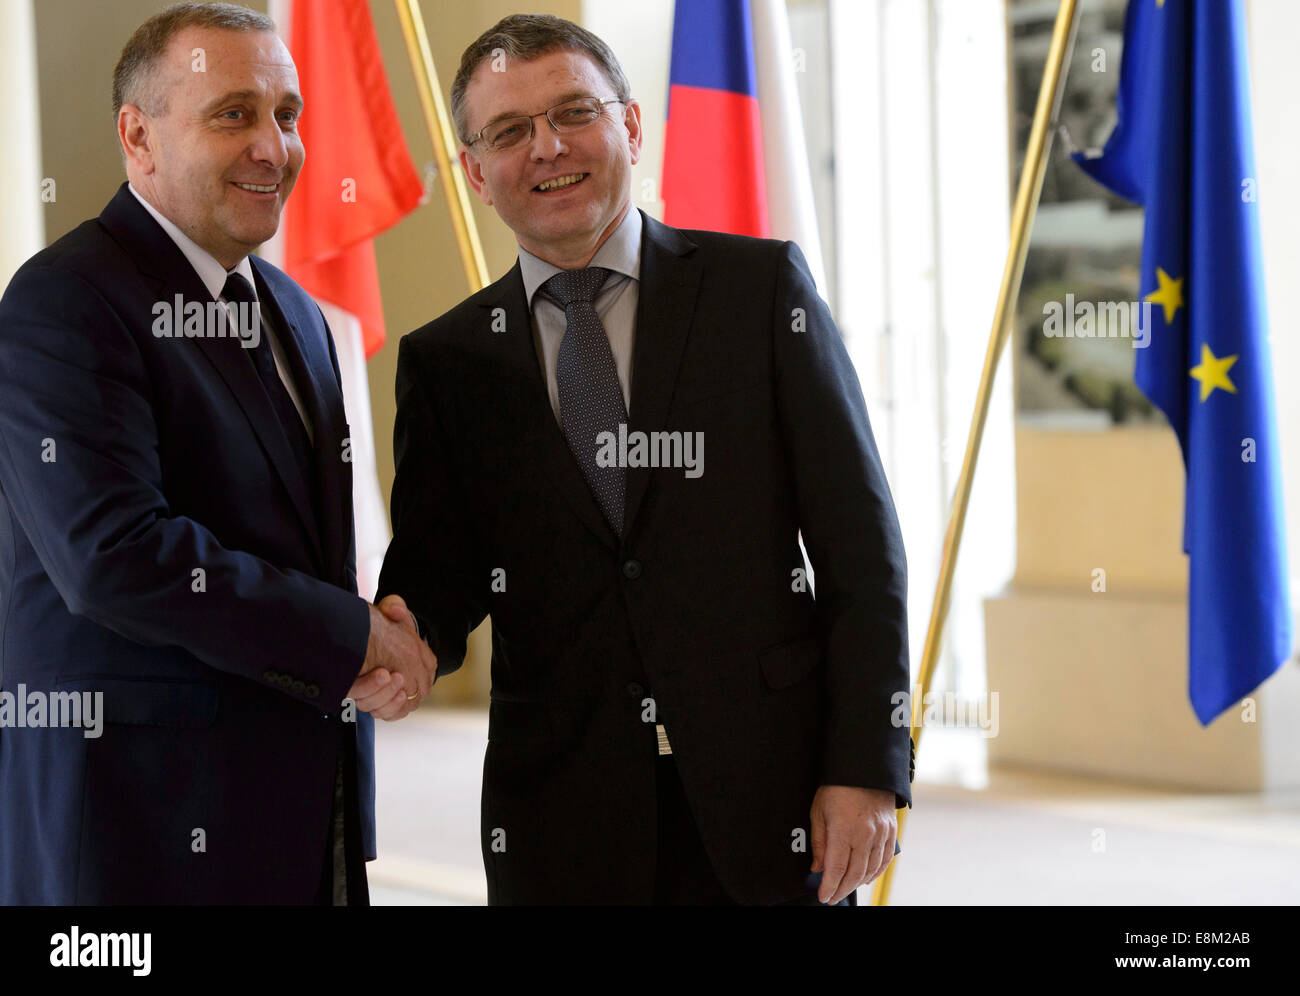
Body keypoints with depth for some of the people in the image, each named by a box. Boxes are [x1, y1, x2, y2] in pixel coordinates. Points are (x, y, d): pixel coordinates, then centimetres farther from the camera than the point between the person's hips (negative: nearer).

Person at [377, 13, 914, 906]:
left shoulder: (761, 287, 2)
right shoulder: (447, 363, 8)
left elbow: (859, 542, -1)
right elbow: (435, 574, 5)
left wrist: (868, 768, -8)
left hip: (766, 799, -1)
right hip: (560, 828, 2)